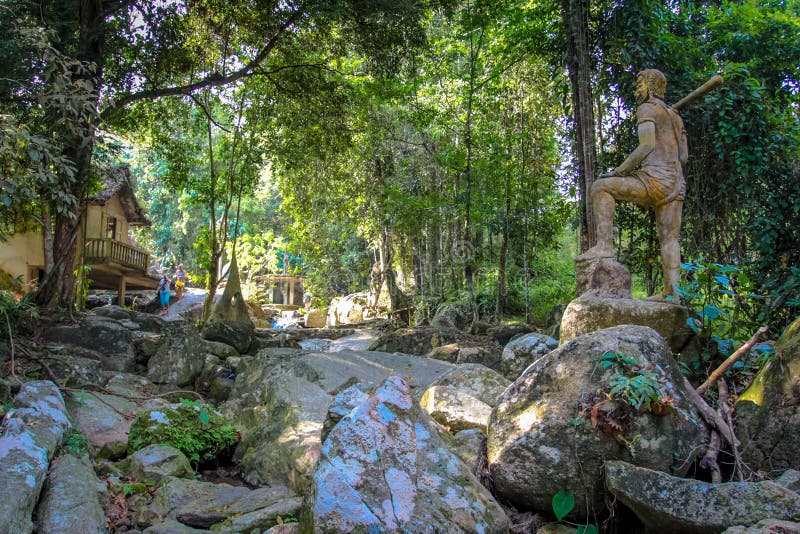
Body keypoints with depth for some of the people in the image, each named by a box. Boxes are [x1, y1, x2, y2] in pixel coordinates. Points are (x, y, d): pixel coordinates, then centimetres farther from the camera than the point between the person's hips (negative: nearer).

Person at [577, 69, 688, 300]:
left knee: (601, 187, -4)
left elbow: (647, 146, -14)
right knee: (668, 238, 7)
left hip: (655, 179, -9)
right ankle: (672, 291, 1)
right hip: (676, 184, 9)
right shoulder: (675, 117, 27)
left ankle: (604, 245, -14)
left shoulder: (647, 109, 1)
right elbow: (683, 157, 24)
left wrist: (618, 172, -10)